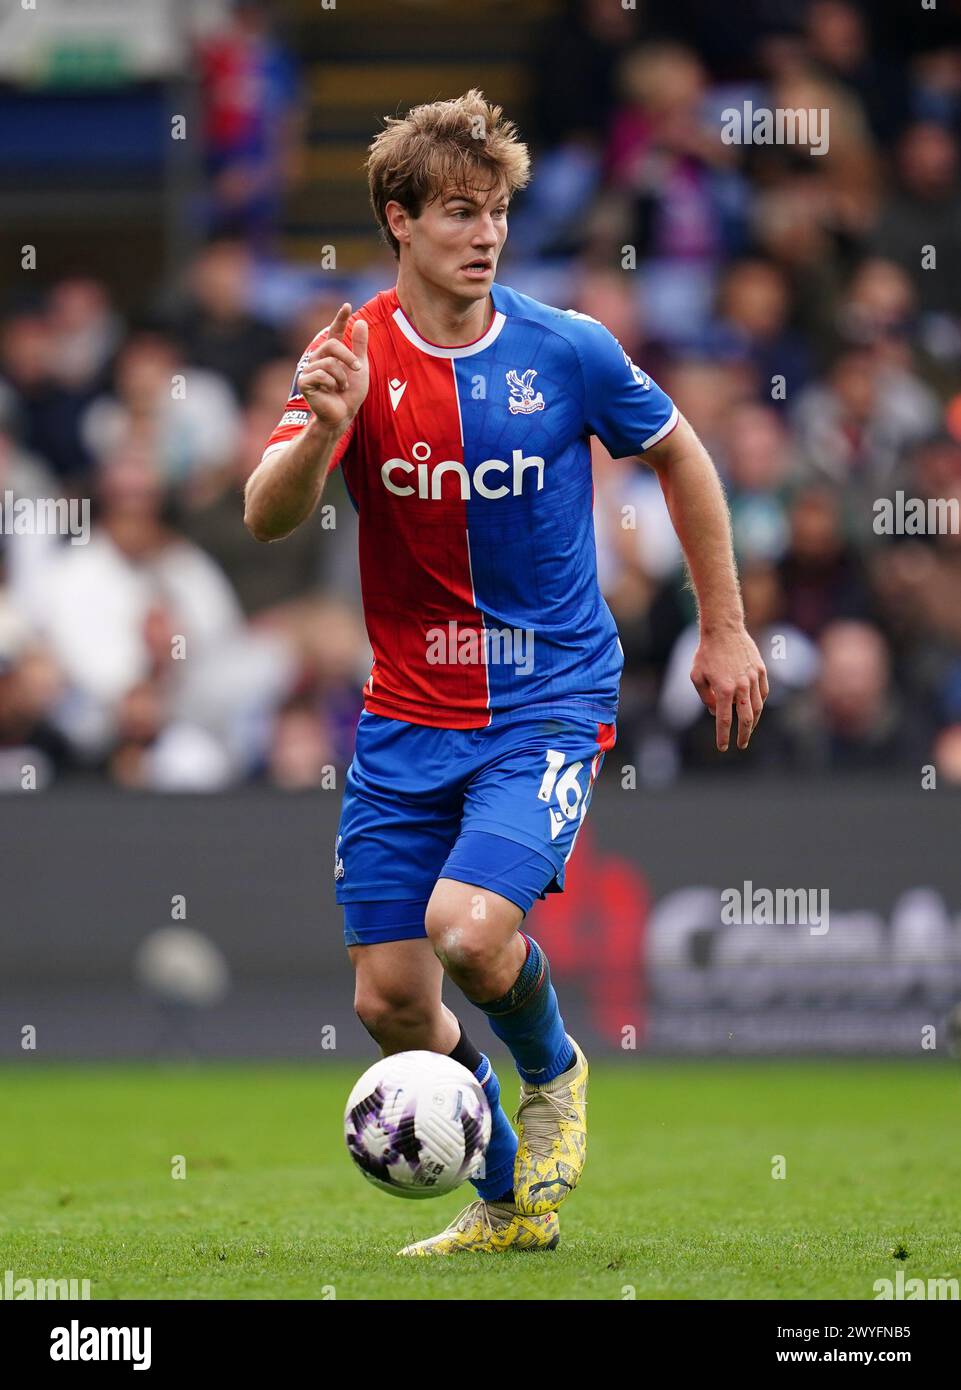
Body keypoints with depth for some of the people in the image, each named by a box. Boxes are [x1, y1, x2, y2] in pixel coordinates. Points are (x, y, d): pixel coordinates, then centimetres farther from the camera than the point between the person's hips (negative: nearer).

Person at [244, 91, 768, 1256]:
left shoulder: (567, 351, -7)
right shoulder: (353, 361, -6)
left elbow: (677, 455, 10)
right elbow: (267, 519, -19)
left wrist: (725, 631, 11)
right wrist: (326, 426, -39)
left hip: (550, 700, -3)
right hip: (407, 713, 3)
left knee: (469, 928, -25)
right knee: (389, 1001, 2)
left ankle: (553, 1075, 9)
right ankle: (511, 1204, 25)